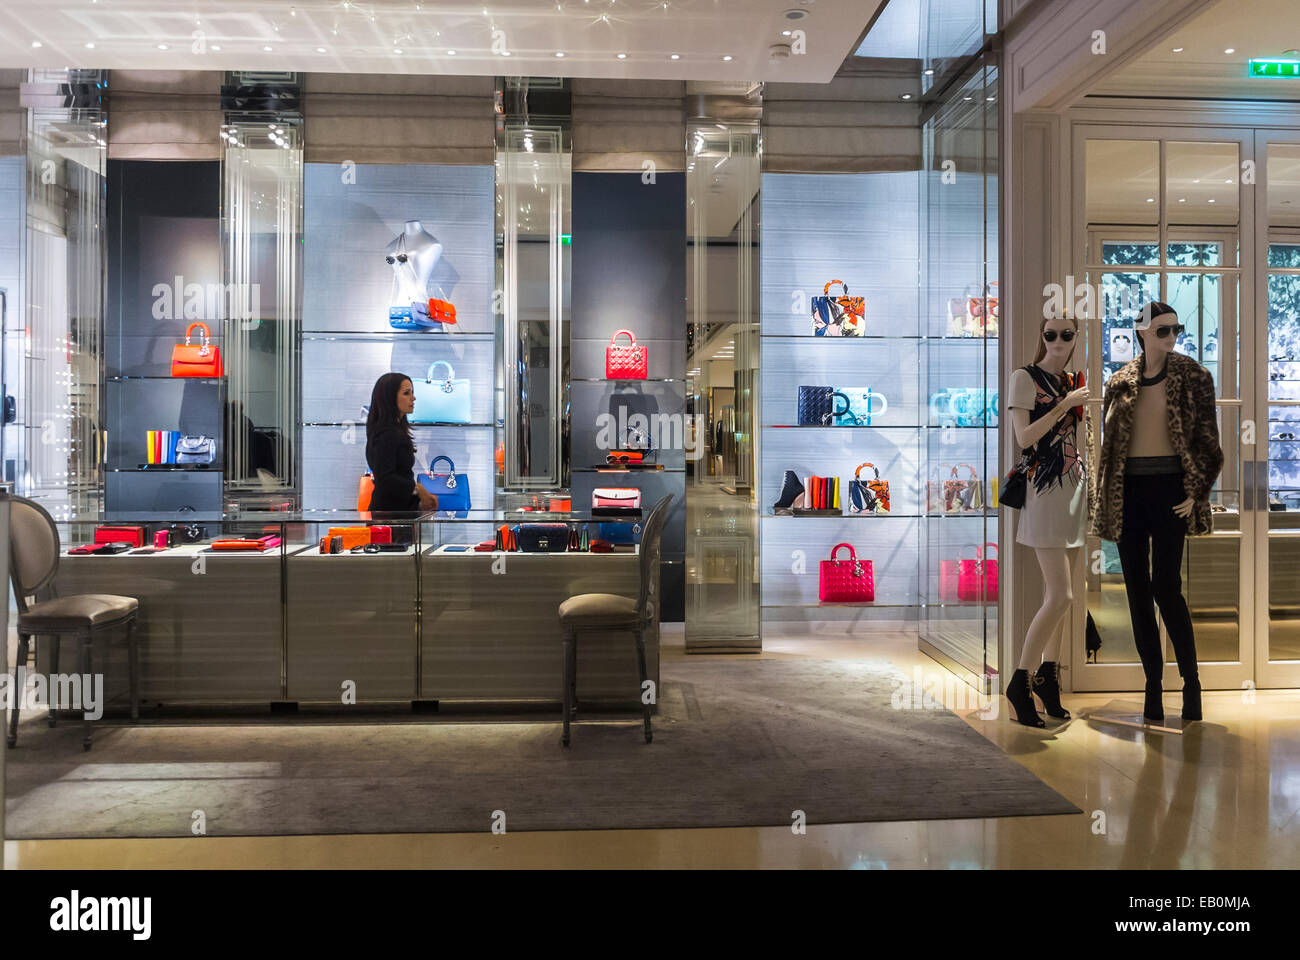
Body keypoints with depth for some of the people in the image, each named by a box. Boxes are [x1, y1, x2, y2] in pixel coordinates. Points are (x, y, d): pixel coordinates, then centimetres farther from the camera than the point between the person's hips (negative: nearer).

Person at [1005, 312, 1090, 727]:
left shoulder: (1071, 381, 16)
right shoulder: (1025, 377, -5)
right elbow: (1024, 437, -15)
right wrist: (1066, 405, -15)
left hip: (1073, 489, 7)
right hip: (1046, 490, -7)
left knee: (1056, 595, 10)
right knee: (1060, 596, -12)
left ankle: (1048, 677, 20)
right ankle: (1019, 683, 0)